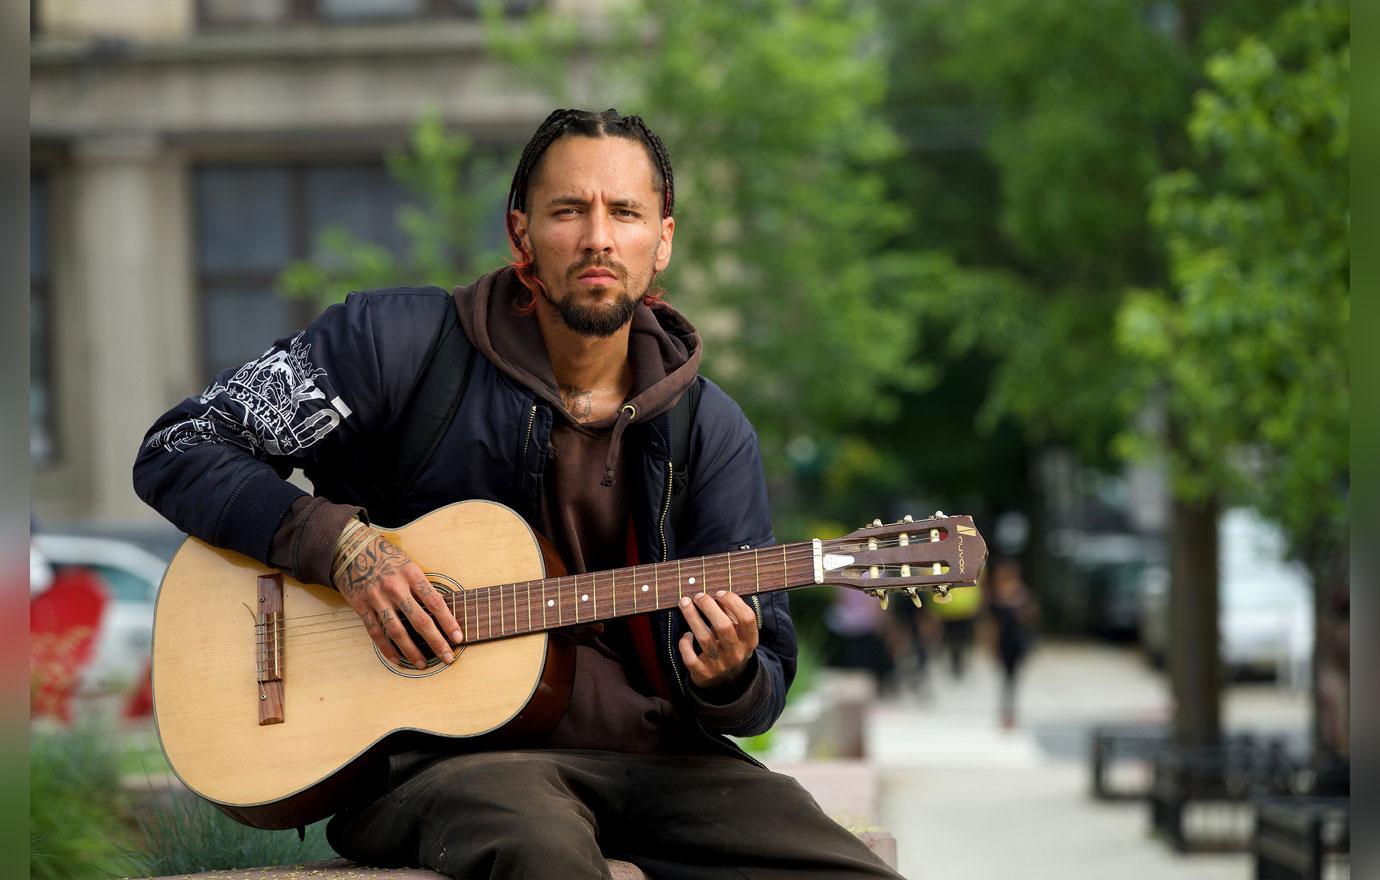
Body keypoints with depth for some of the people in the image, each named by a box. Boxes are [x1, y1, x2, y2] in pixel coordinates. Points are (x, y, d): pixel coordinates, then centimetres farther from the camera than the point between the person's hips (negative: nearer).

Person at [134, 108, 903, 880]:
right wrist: (342, 547, -14)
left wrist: (731, 680, -17)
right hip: (428, 751, -4)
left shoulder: (711, 432, 7)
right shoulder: (398, 344, -1)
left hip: (646, 751, 4)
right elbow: (179, 450, 0)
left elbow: (768, 673, 9)